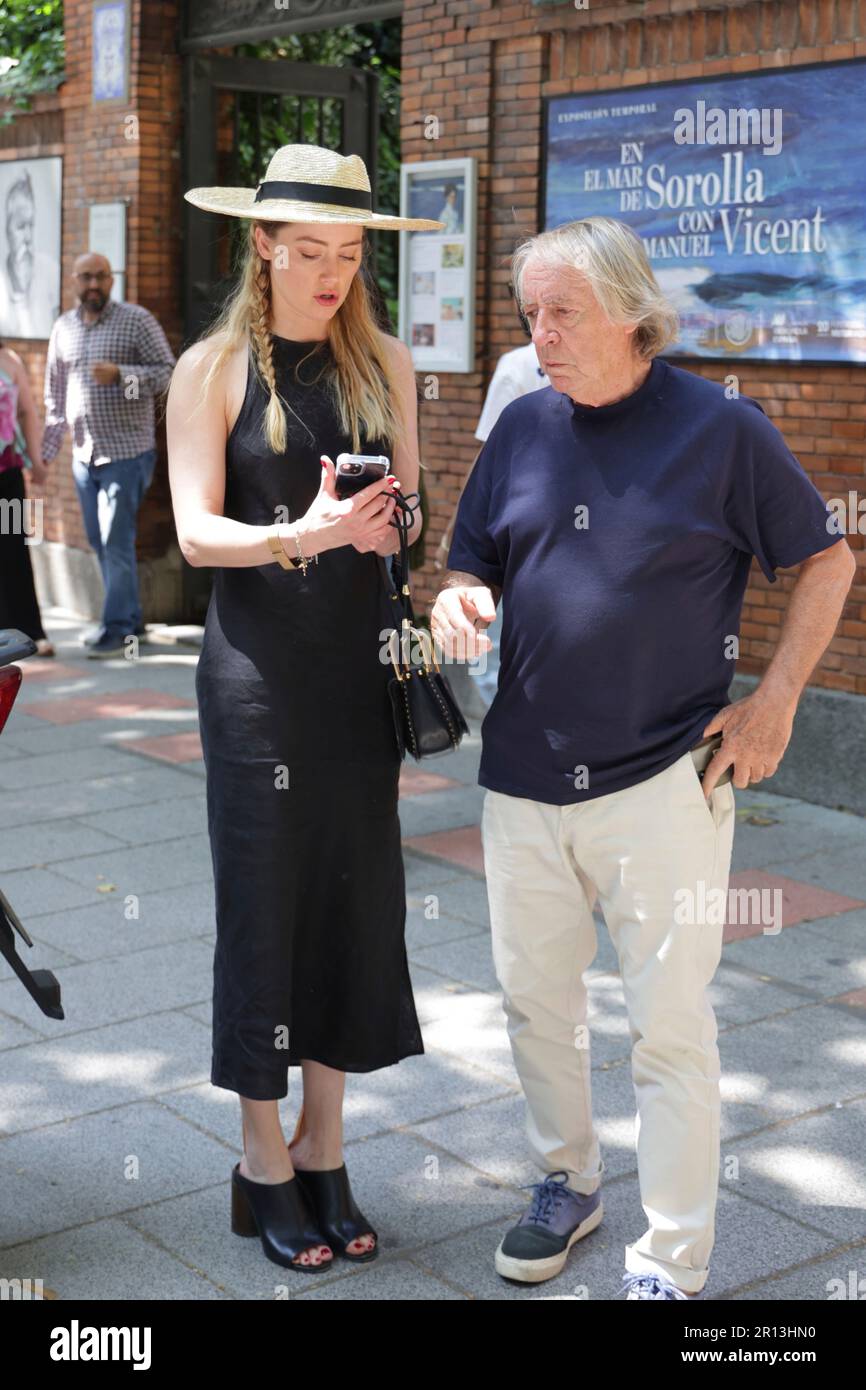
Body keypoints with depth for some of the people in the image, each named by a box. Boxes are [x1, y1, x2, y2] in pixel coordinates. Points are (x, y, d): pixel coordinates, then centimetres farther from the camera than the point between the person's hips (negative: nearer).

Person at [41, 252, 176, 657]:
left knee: (116, 542, -7)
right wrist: (46, 450, 12)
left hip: (126, 453, -6)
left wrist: (119, 375, -23)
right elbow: (55, 393, 16)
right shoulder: (64, 327, 11)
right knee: (99, 543, 10)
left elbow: (167, 373, -9)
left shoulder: (137, 320, -5)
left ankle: (116, 628, 1)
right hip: (84, 455, 6)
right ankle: (131, 618, 22)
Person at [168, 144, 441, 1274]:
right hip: (258, 663, -3)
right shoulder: (214, 368, -2)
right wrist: (299, 535, -27)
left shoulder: (386, 364, 9)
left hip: (361, 661, 4)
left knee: (357, 897, 6)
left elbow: (412, 514, 10)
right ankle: (266, 1167, 16)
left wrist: (387, 524, -14)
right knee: (264, 899, 1)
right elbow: (195, 532, -10)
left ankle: (325, 1155, 20)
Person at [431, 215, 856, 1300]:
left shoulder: (722, 427, -5)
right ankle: (567, 1180, 38)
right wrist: (455, 601, -10)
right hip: (524, 774, 5)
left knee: (670, 1022, 0)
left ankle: (671, 1260, 13)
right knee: (534, 1002, 15)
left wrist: (775, 700, -4)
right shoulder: (522, 426, 8)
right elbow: (472, 565, 14)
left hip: (665, 780, -4)